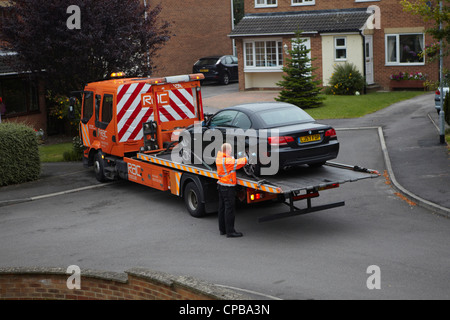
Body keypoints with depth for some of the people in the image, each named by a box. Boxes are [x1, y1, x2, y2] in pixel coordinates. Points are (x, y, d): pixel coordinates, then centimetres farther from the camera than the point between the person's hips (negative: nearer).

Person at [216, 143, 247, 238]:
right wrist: (246, 158, 1)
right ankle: (230, 231, 0)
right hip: (228, 188, -9)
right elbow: (241, 162, -18)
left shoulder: (219, 158, 3)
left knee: (222, 208, 16)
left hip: (221, 186, 9)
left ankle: (222, 229, 25)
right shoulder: (228, 161, -22)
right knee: (229, 209, -4)